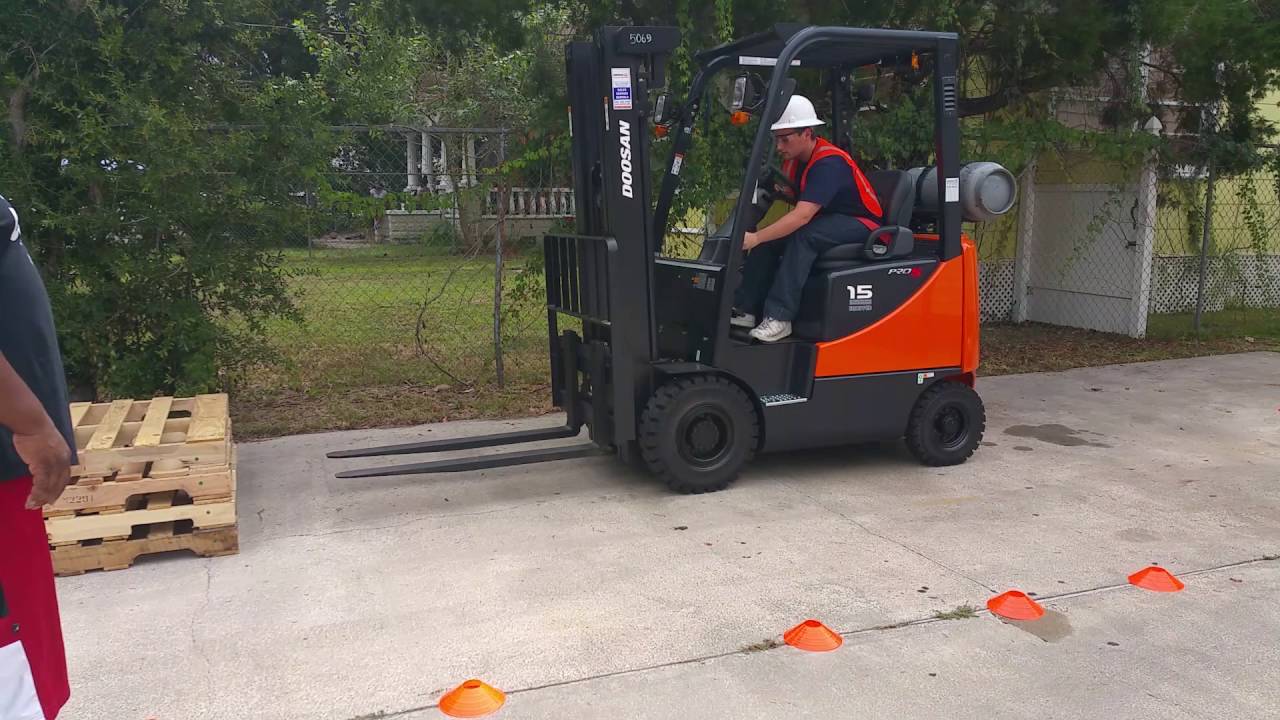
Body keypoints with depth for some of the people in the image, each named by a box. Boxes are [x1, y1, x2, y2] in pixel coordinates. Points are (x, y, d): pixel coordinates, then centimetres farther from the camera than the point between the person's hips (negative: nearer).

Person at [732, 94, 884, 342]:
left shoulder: (829, 163, -26)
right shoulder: (793, 160, 2)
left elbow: (803, 215, -38)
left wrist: (756, 238, -44)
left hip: (860, 225, -8)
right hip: (826, 220, 8)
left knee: (804, 235, -34)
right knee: (771, 237, -13)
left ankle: (779, 317, -35)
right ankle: (745, 308, -15)